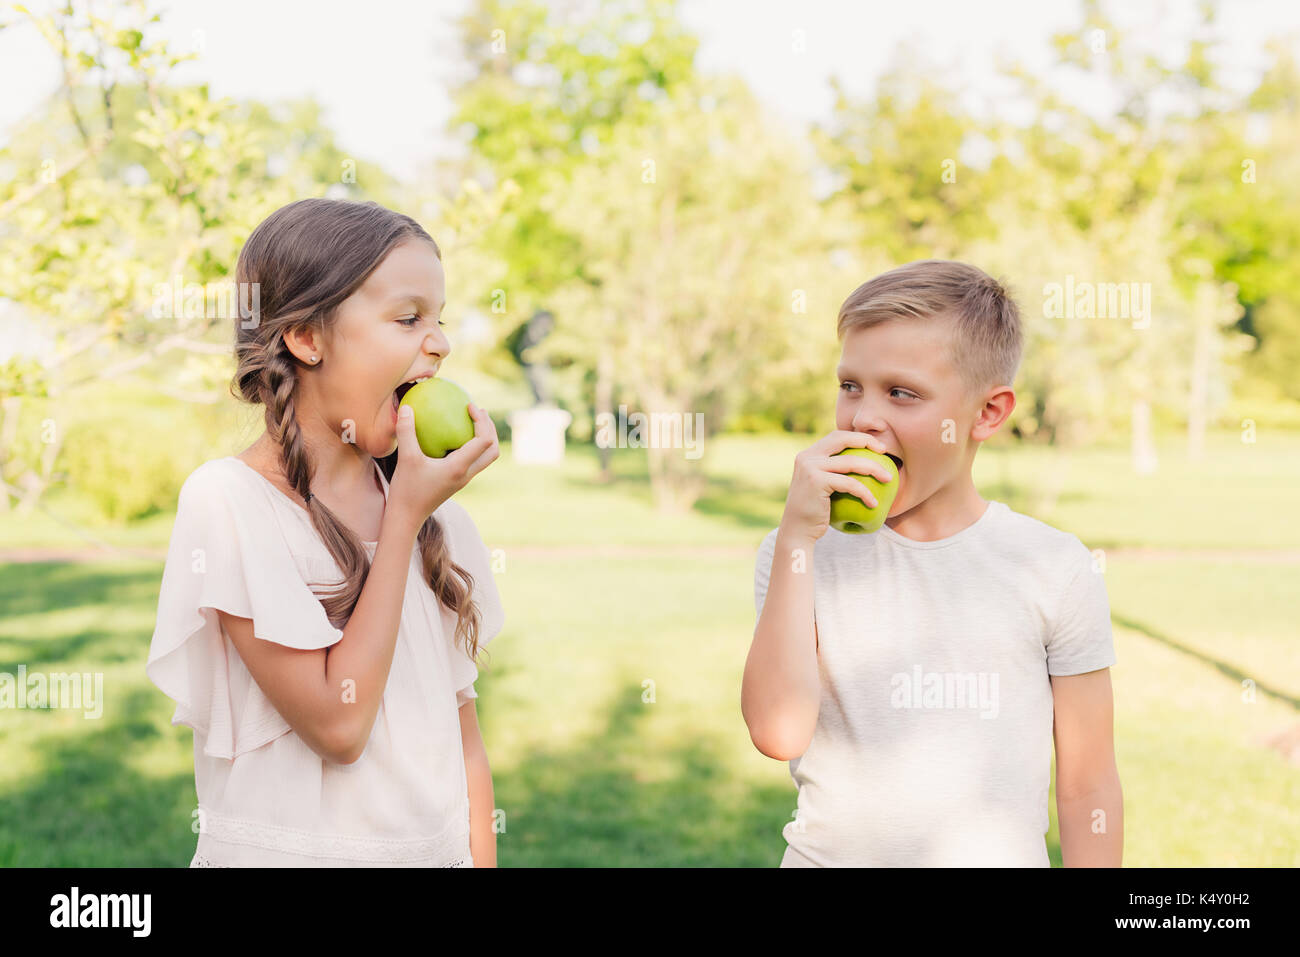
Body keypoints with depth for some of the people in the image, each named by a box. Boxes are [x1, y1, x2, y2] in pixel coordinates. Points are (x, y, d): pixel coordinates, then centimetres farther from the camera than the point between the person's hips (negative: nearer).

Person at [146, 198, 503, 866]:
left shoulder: (435, 514, 1)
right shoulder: (228, 500, -14)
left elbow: (462, 737, 4)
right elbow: (337, 723, -20)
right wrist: (404, 518, -17)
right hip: (285, 850, -4)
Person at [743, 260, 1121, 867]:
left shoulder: (1054, 569, -6)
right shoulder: (797, 553, -4)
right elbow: (779, 732, -19)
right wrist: (798, 535, -22)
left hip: (1003, 857, 0)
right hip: (830, 854, 0)